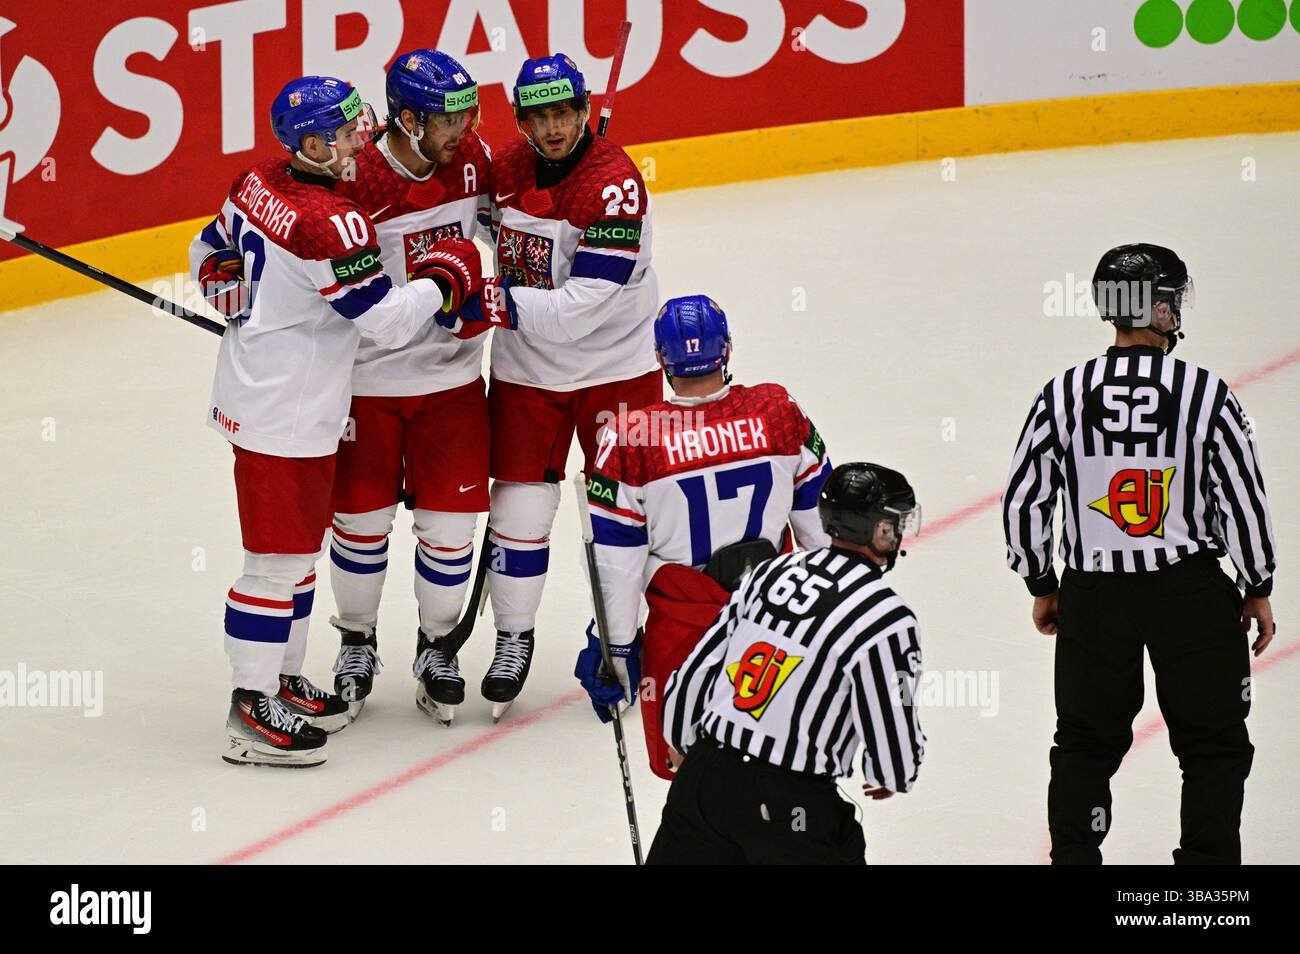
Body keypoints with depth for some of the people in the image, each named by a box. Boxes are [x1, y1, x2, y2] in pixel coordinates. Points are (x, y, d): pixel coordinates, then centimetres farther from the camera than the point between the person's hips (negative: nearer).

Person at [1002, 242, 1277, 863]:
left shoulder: (1063, 395, -5)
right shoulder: (1206, 394, -11)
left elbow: (1022, 503, 0)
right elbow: (1244, 501, -8)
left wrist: (1042, 586, 14)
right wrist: (1258, 589, 6)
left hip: (1093, 596, 2)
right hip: (1193, 595, -2)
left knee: (1085, 745, 15)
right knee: (1213, 747, 10)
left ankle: (1072, 856, 16)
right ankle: (1207, 858, 9)